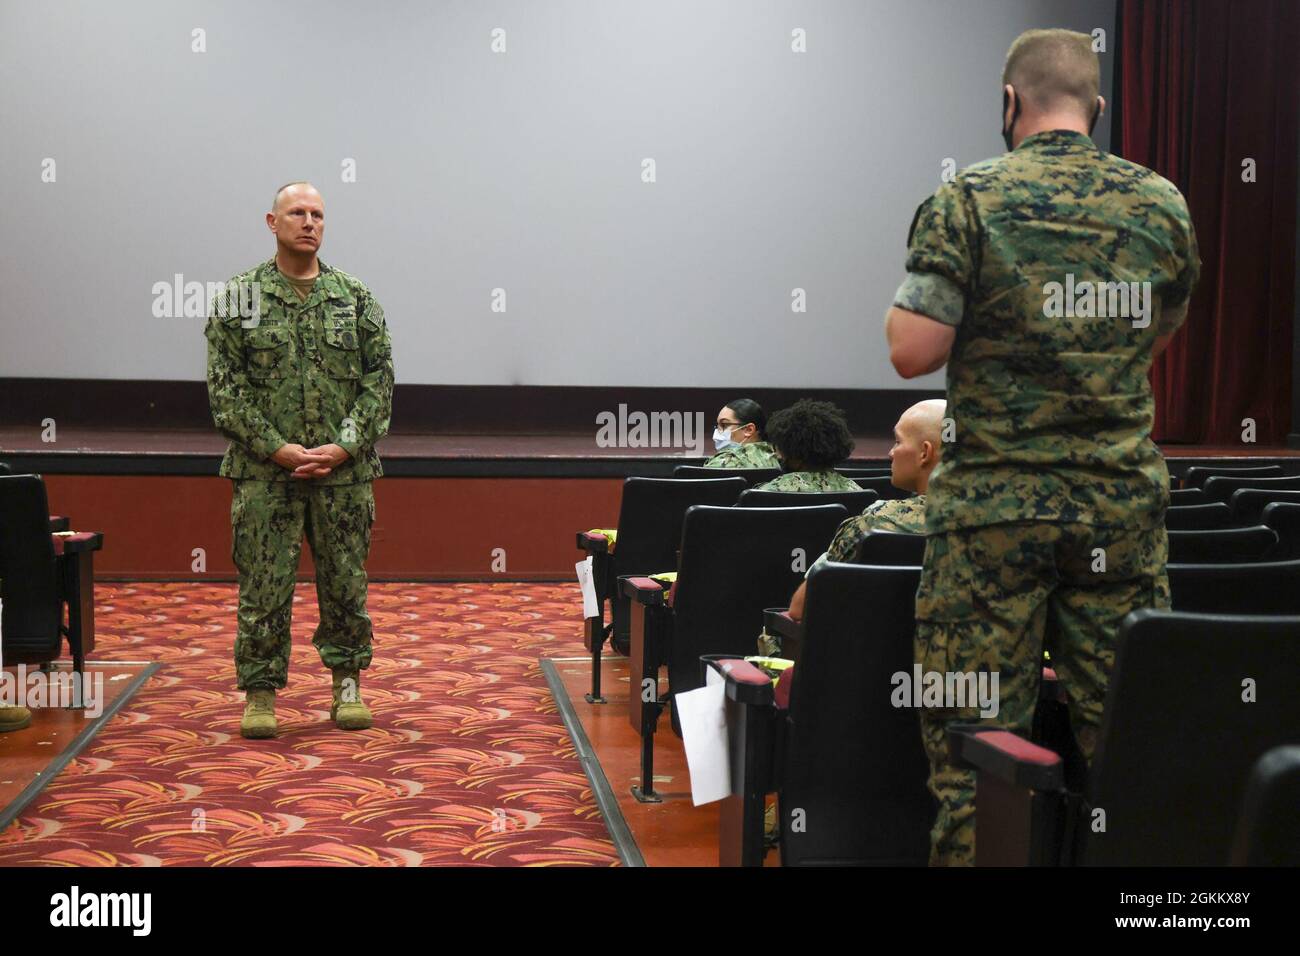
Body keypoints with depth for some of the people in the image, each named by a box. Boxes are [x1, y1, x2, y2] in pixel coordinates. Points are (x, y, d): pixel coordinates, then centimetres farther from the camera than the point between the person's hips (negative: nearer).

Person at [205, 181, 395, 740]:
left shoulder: (356, 299, 8)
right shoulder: (239, 299, 3)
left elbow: (379, 380, 3)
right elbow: (225, 386, -2)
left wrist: (345, 447, -9)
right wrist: (276, 448, -11)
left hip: (344, 471, 2)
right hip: (264, 471, -1)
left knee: (346, 582, 8)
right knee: (264, 584, 2)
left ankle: (348, 684, 20)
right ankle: (260, 692, 12)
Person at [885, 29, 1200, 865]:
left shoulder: (967, 203, -7)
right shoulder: (1162, 204, 6)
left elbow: (913, 352, -11)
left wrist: (903, 298, 8)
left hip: (996, 506, -3)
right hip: (1124, 504, 3)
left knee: (976, 734, 3)